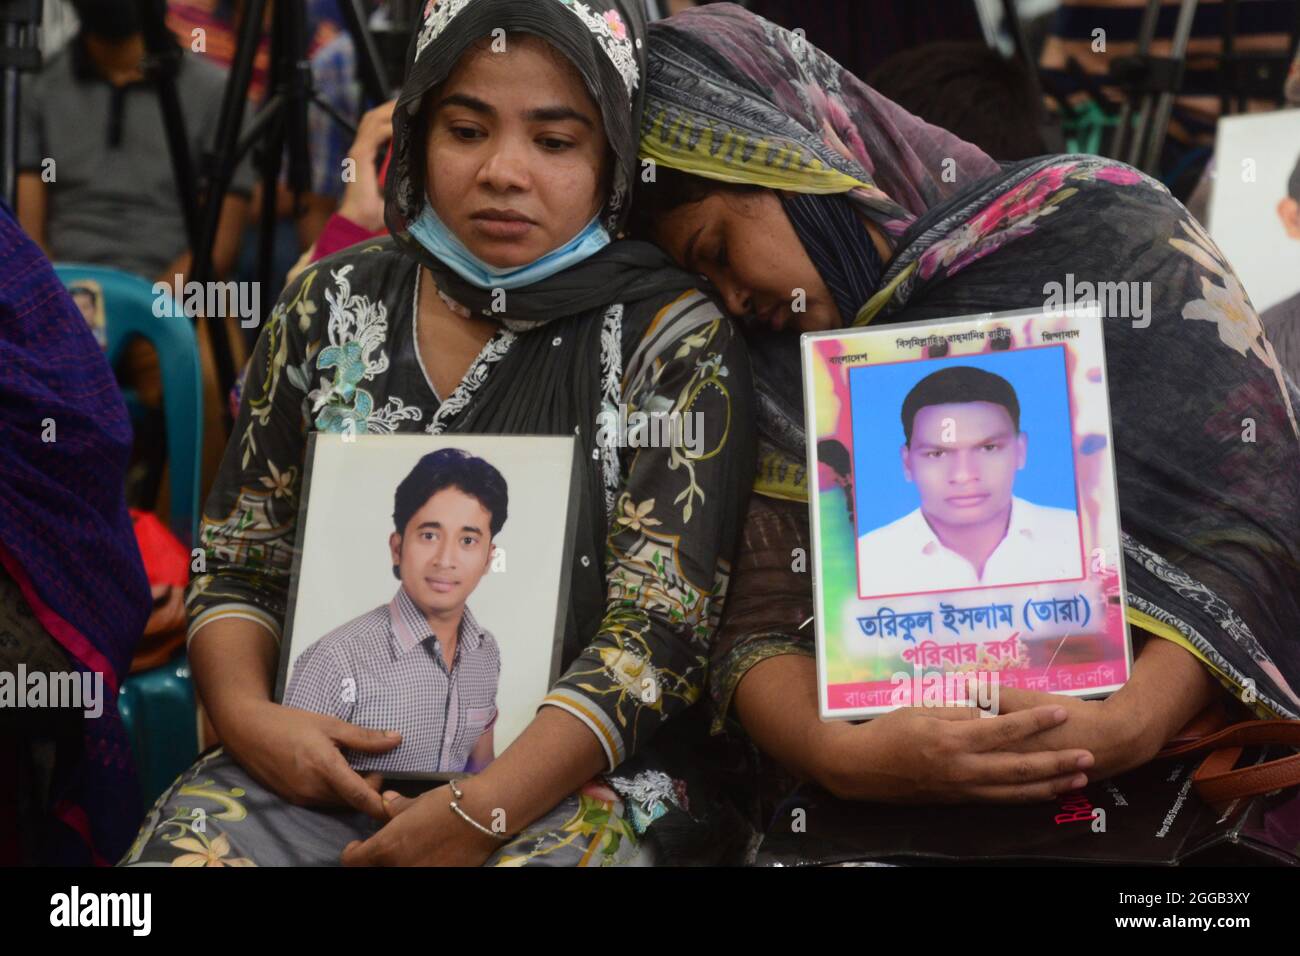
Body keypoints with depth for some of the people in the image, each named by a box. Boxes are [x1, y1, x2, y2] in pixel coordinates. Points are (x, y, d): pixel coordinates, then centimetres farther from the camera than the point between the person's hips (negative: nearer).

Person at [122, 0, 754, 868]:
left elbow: (660, 625, -9)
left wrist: (478, 814, -20)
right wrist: (245, 714, -8)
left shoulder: (676, 339, -2)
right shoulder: (332, 306, 10)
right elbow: (240, 562, 14)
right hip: (318, 764, 3)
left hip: (564, 782, -2)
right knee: (184, 846, -26)